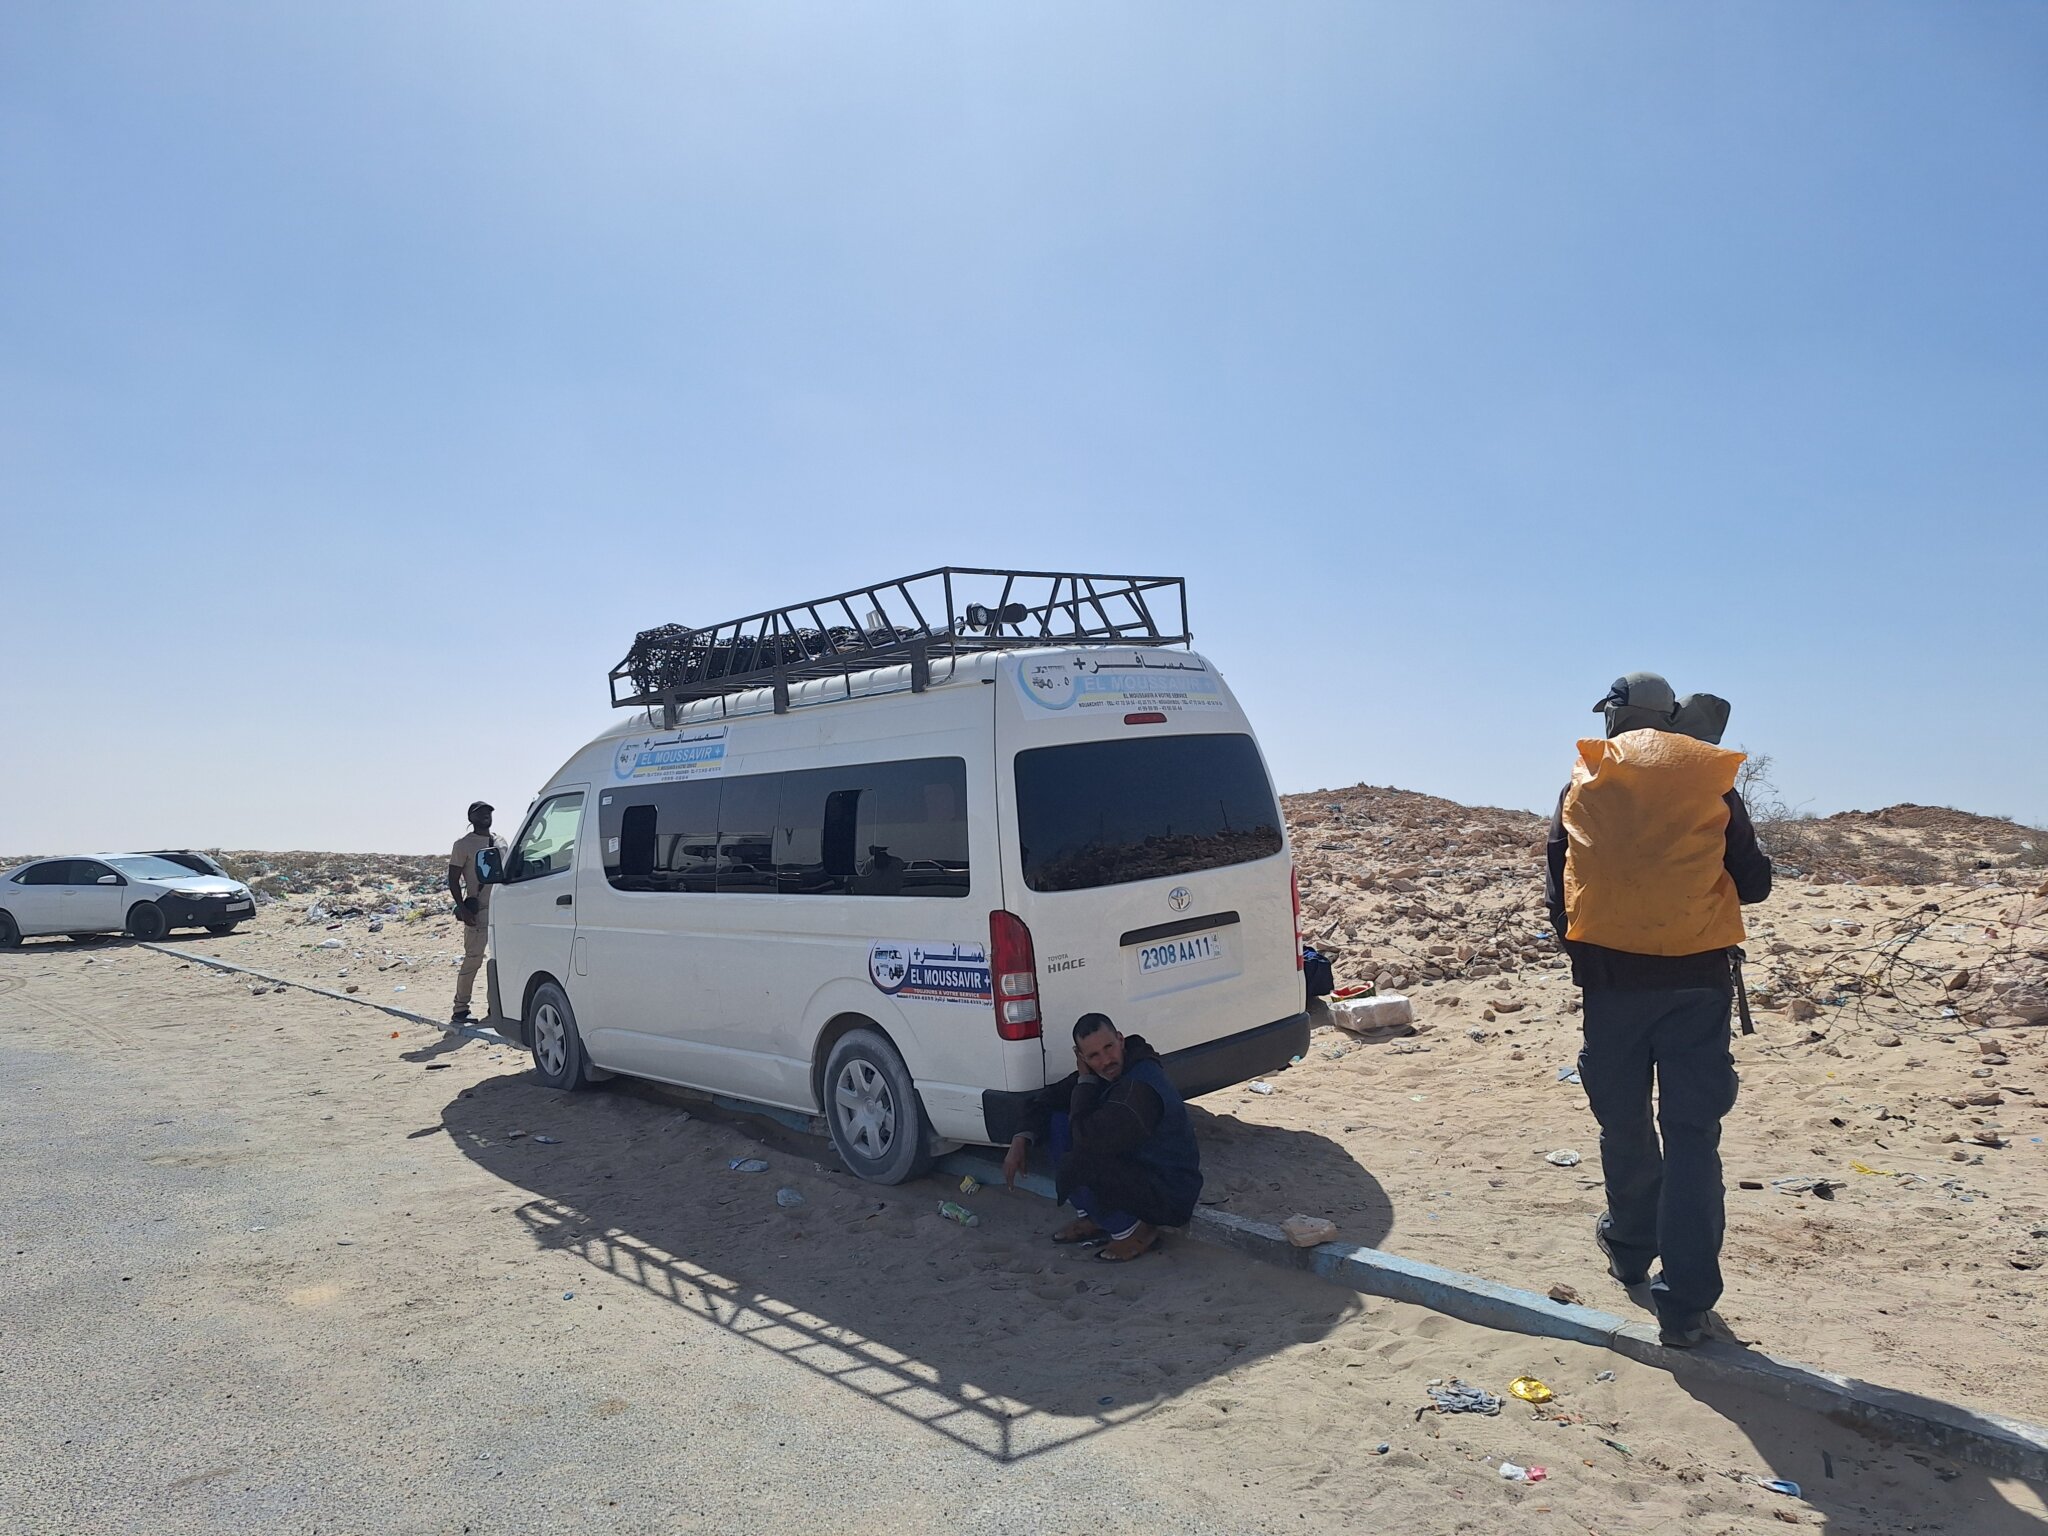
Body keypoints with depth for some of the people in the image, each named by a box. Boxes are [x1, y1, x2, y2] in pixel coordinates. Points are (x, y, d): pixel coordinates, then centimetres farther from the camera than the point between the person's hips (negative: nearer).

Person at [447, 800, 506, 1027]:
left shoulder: (501, 842, 17)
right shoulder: (463, 844, 0)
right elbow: (453, 880, -4)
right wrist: (462, 908, -14)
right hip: (478, 911, -6)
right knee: (472, 960, -8)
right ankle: (460, 1008, -2)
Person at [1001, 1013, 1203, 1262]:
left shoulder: (1141, 1086, -30)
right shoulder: (1104, 1073, -2)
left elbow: (1088, 1137, -33)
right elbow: (1050, 1097, 9)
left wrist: (1085, 1081, -19)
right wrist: (1021, 1139, -7)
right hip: (1133, 1166, 9)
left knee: (1072, 1167, -30)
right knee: (1055, 1121, 0)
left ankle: (1135, 1232, -6)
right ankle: (1093, 1219, 9)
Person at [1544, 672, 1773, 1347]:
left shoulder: (1584, 781, 5)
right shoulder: (1711, 780, 3)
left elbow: (1556, 884, 6)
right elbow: (1754, 882, 8)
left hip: (1611, 976, 1)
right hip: (1696, 979, -1)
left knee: (1624, 1125, 16)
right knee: (1692, 1135, 2)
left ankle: (1631, 1248, 36)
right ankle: (1685, 1302, 2)